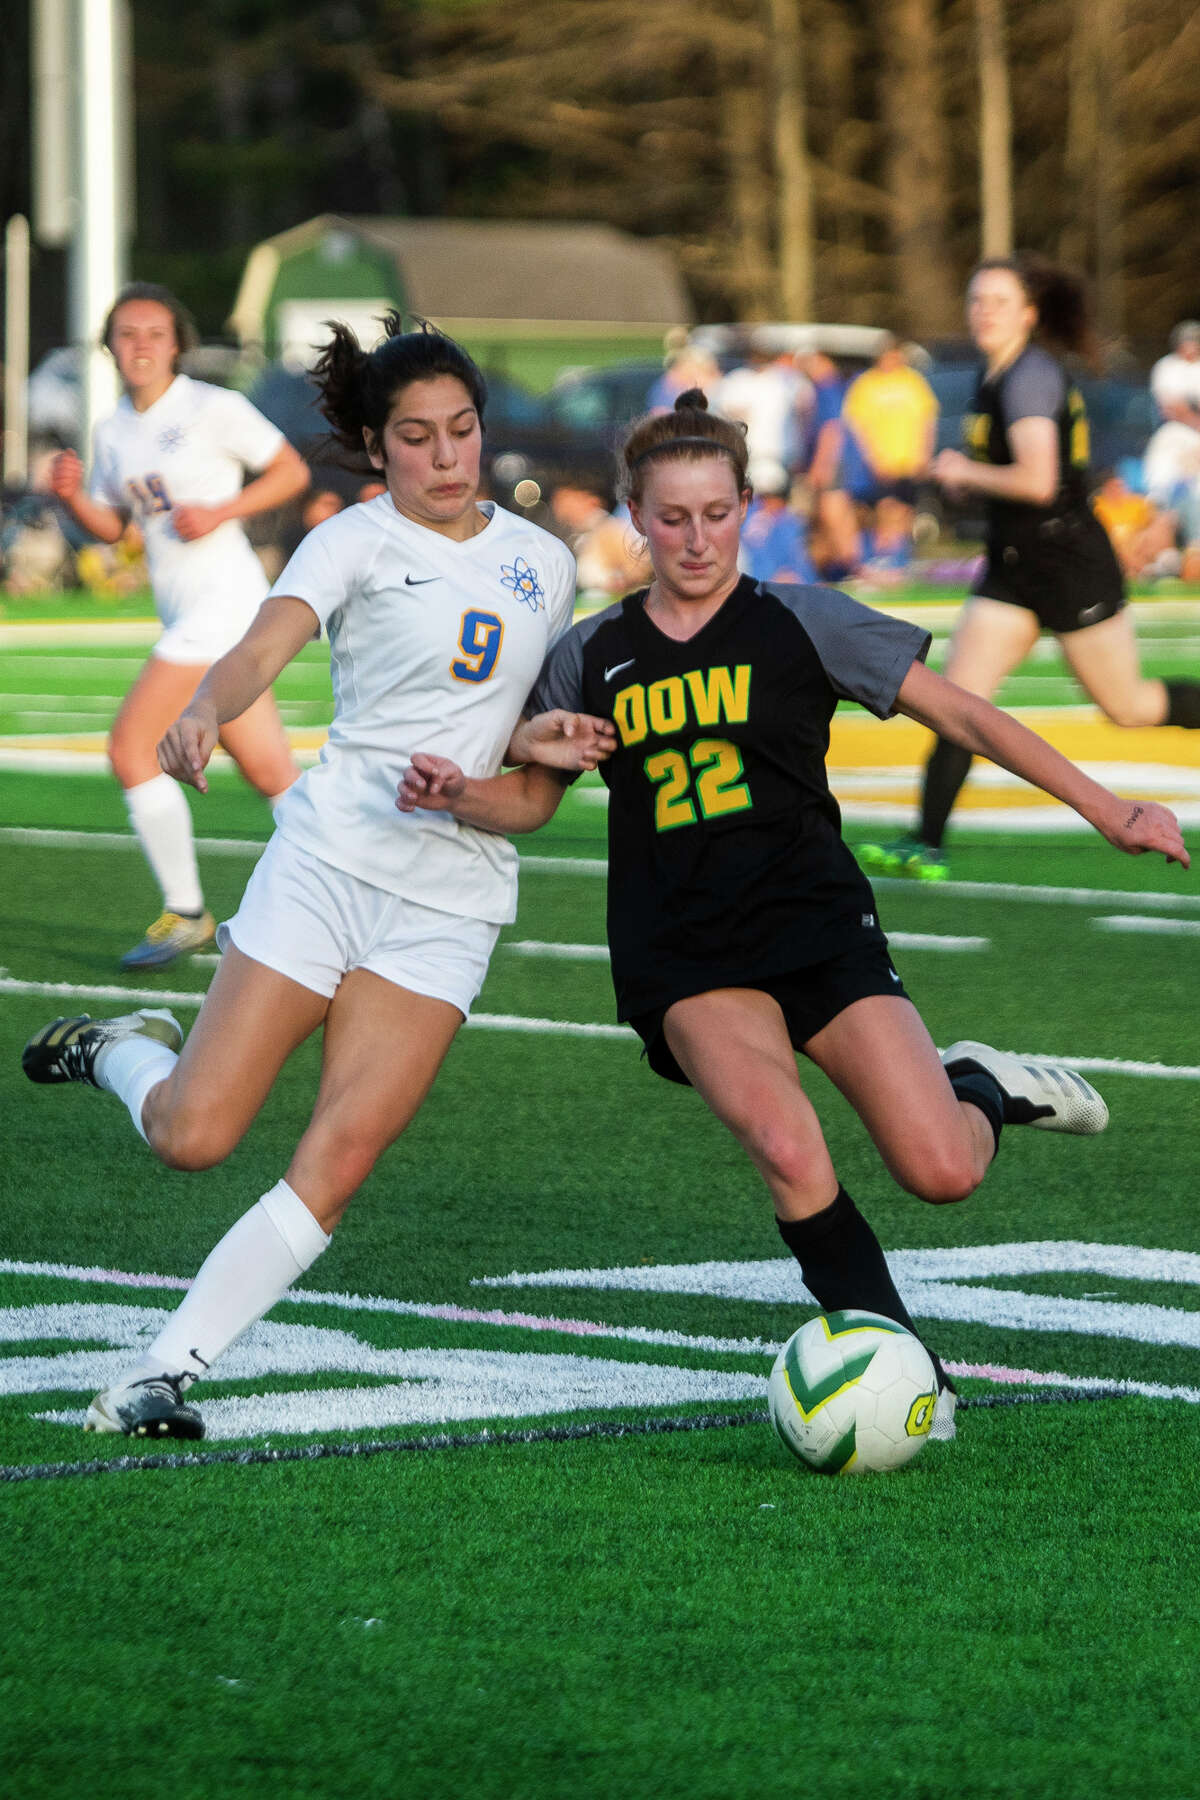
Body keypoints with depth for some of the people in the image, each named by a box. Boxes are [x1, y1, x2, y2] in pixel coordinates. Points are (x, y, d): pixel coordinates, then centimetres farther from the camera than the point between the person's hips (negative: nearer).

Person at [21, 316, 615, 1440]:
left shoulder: (543, 563, 14)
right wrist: (204, 710, -41)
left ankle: (163, 1372, -5)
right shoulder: (356, 540, -1)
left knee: (338, 1162, -11)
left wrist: (536, 743, 1)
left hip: (451, 902, 3)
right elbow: (265, 647, -19)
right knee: (194, 1135, -6)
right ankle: (123, 1052, 28)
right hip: (332, 852, -3)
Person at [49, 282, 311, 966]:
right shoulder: (115, 431, 14)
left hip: (223, 595, -7)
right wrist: (72, 497, 1)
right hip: (184, 613, 7)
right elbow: (112, 526, 21)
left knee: (131, 748, -11)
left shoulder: (213, 408, -7)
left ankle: (185, 915, -4)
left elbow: (293, 472, -2)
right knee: (272, 775, 7)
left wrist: (219, 512, -13)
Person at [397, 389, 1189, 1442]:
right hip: (682, 954, 1)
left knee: (942, 1174, -14)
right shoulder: (593, 657, 9)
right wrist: (457, 795, -4)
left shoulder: (801, 622, 2)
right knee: (788, 1155, -28)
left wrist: (1107, 810, -4)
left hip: (816, 920, -1)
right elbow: (534, 799, 19)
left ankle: (978, 1090, 23)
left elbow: (964, 716, 2)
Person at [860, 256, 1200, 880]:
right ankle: (927, 844, -10)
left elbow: (1038, 480, -30)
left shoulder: (1030, 376, -19)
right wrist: (967, 476, 10)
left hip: (1072, 564, -8)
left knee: (1125, 706, 5)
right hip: (1014, 565, 8)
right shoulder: (993, 376, 10)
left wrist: (965, 472, -16)